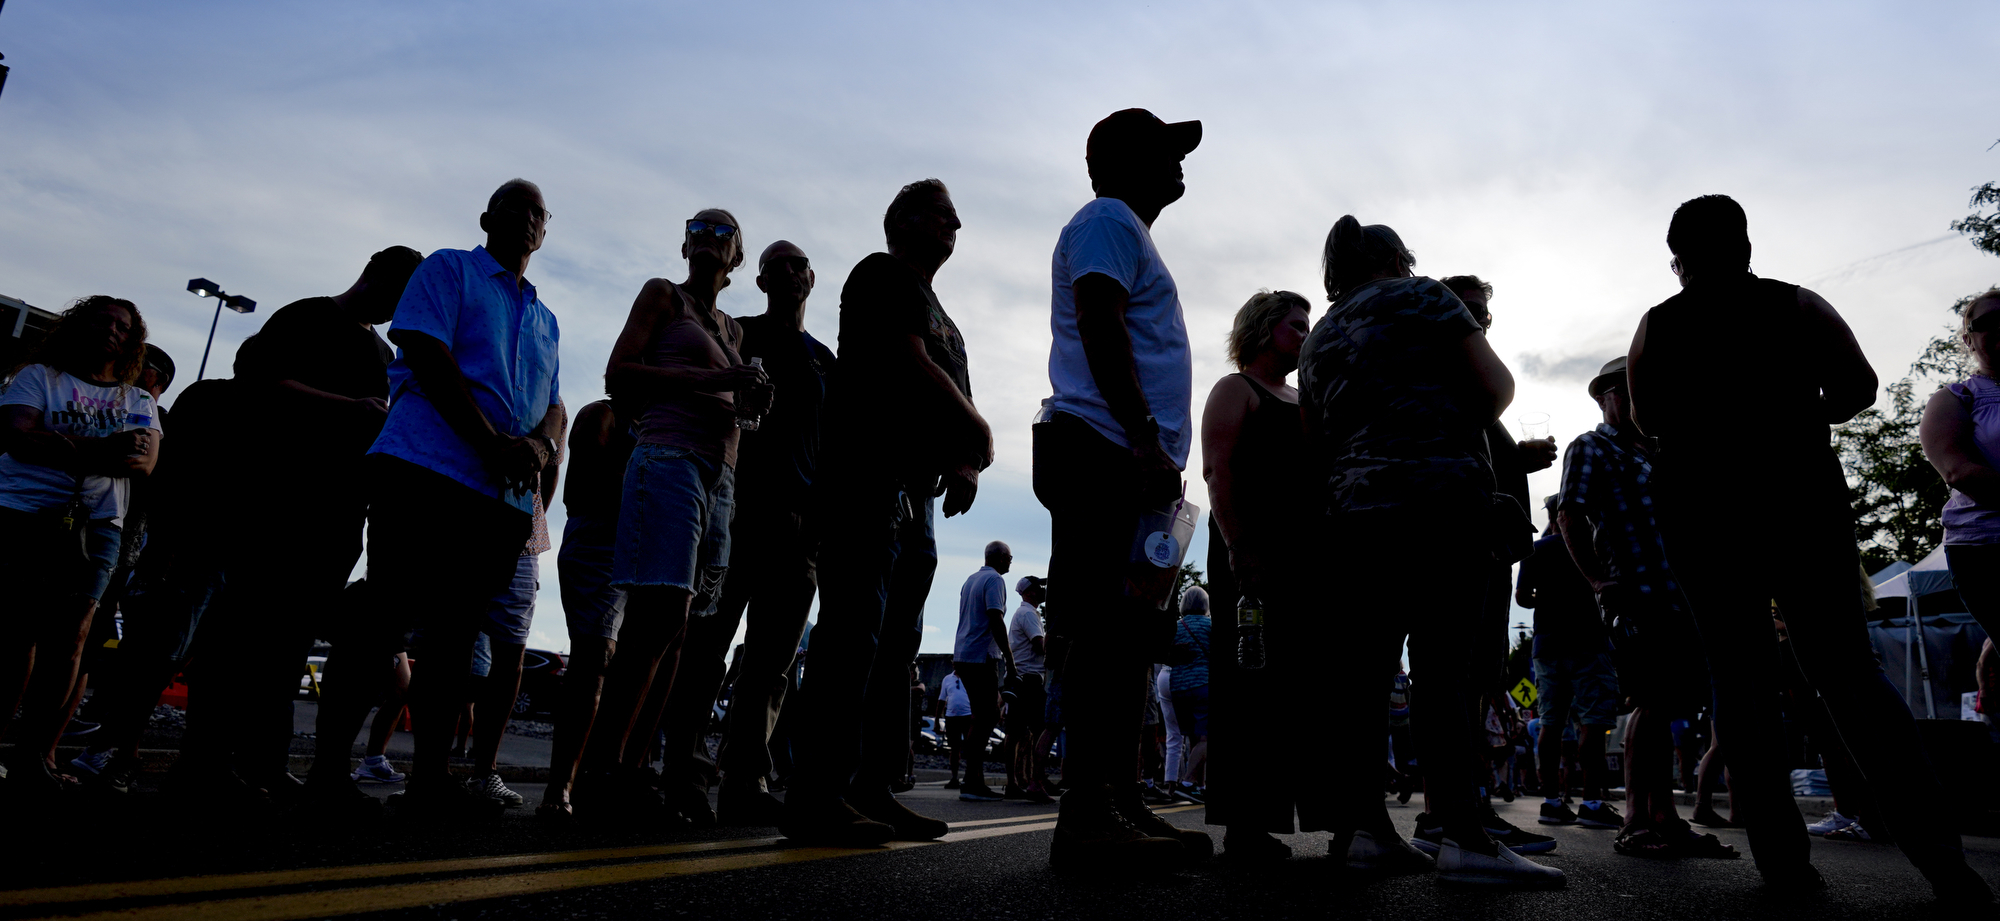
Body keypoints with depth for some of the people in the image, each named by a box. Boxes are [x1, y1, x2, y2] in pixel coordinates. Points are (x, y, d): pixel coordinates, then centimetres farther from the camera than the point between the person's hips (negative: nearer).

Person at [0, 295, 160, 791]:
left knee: (67, 637, -6)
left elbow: (145, 461, 1)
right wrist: (106, 448, -13)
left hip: (95, 527, 2)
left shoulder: (139, 401, 18)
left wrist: (61, 448, -13)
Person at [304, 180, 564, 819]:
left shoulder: (545, 320, 26)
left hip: (506, 498, 6)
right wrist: (492, 442, -13)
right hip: (426, 471, -6)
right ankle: (329, 768, -2)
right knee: (389, 621, -10)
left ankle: (430, 777, 9)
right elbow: (428, 357, -6)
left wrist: (540, 446, -5)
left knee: (455, 634, 5)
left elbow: (555, 406, 20)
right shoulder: (449, 269, 9)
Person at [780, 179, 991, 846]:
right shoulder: (882, 276, 1)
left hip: (917, 494, 10)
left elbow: (956, 403, 22)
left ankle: (872, 790, 12)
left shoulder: (938, 314, 28)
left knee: (896, 646, 7)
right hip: (869, 480, -9)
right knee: (853, 634, -14)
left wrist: (964, 463, 1)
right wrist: (979, 432, -2)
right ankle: (818, 792, -13)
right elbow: (912, 368, -13)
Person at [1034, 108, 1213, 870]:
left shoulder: (1126, 231, 32)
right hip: (1106, 456, -10)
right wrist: (1146, 439, -23)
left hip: (1128, 467, 10)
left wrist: (1155, 454, 21)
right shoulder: (1109, 220, 2)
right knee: (1108, 636, -14)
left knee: (1125, 639, 8)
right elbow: (1099, 323, -14)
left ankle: (1119, 807, 13)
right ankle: (1087, 816, -14)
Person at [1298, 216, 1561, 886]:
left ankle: (1363, 826, 1)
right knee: (1446, 667, -11)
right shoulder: (1421, 296, 8)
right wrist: (1457, 431, 18)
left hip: (1352, 511, 6)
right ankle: (1461, 835, -15)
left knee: (1364, 669, 2)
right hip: (1443, 499, -6)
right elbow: (1497, 385, 2)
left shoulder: (1317, 341, 25)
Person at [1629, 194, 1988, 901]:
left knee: (1740, 673, 2)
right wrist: (1798, 415, 18)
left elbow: (1646, 420, 7)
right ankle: (1939, 854, -7)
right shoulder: (1798, 304, 5)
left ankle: (1782, 854, -2)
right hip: (1801, 492, 1)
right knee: (1846, 664, 3)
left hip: (1699, 504, 0)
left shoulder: (1656, 326, 4)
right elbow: (1858, 386, 1)